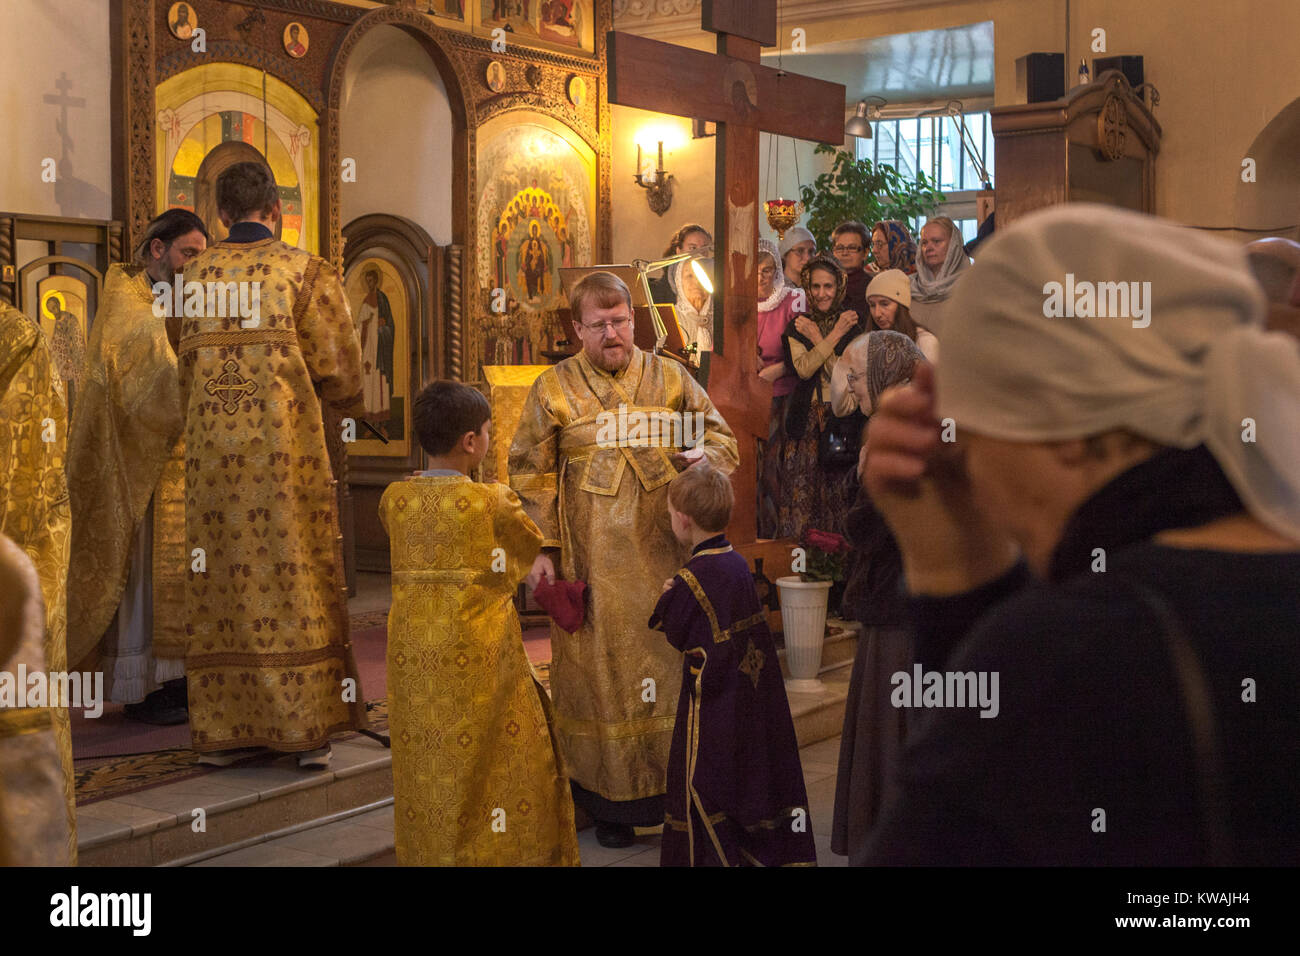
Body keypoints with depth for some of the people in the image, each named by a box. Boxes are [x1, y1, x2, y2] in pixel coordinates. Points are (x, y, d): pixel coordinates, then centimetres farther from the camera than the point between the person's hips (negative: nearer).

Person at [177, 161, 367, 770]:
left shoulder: (194, 275, 7)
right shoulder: (305, 271, -2)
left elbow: (186, 371, 11)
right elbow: (337, 370, -2)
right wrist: (354, 407, 19)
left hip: (212, 449, 3)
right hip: (286, 447, -3)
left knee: (219, 584, 8)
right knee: (294, 580, 3)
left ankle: (218, 732, 12)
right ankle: (306, 728, 5)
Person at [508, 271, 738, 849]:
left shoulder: (670, 379, 5)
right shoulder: (554, 388, 2)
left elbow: (720, 436, 11)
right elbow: (532, 475, 2)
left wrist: (706, 455, -13)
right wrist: (540, 548, -5)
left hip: (663, 556, 2)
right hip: (592, 562, -1)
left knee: (670, 665, 5)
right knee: (602, 671, 4)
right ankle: (610, 800, 14)